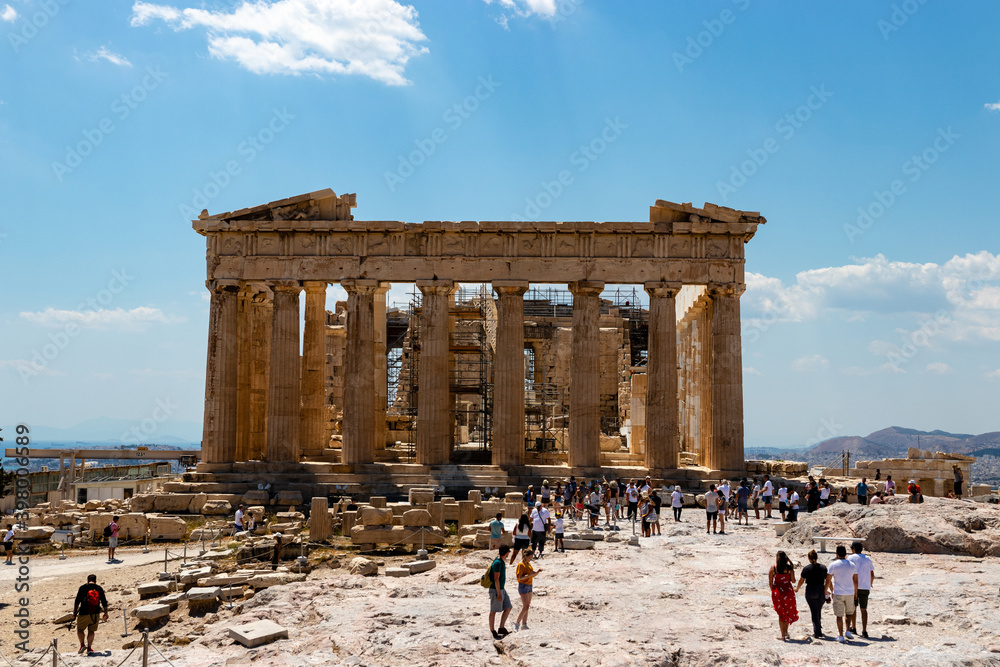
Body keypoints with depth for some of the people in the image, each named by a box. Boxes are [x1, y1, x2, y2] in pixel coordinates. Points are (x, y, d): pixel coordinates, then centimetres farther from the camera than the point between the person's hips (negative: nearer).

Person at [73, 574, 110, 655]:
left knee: (80, 630, 14)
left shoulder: (83, 588, 1)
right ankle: (89, 648, 1)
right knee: (91, 631, 11)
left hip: (84, 614, -2)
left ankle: (82, 644, -2)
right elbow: (104, 603, 9)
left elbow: (77, 601, -4)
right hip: (95, 615, 2)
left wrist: (74, 612, 2)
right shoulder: (99, 589, 8)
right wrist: (106, 613, 19)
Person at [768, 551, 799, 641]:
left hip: (777, 592, -1)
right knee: (788, 612, 19)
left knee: (781, 613, 9)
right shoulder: (789, 568, -4)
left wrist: (773, 591, 9)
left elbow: (770, 582, -5)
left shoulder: (773, 568, -6)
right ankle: (786, 632, 27)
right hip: (788, 591, 1)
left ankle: (783, 634, 8)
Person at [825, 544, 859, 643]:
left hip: (838, 593, -2)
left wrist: (831, 590, 14)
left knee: (839, 615, 3)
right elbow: (856, 581, 9)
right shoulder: (852, 565, 3)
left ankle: (840, 636, 3)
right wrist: (855, 593, 21)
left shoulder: (833, 565, -6)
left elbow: (828, 580, -3)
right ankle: (847, 631, 8)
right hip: (850, 593, 3)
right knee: (849, 613, 21)